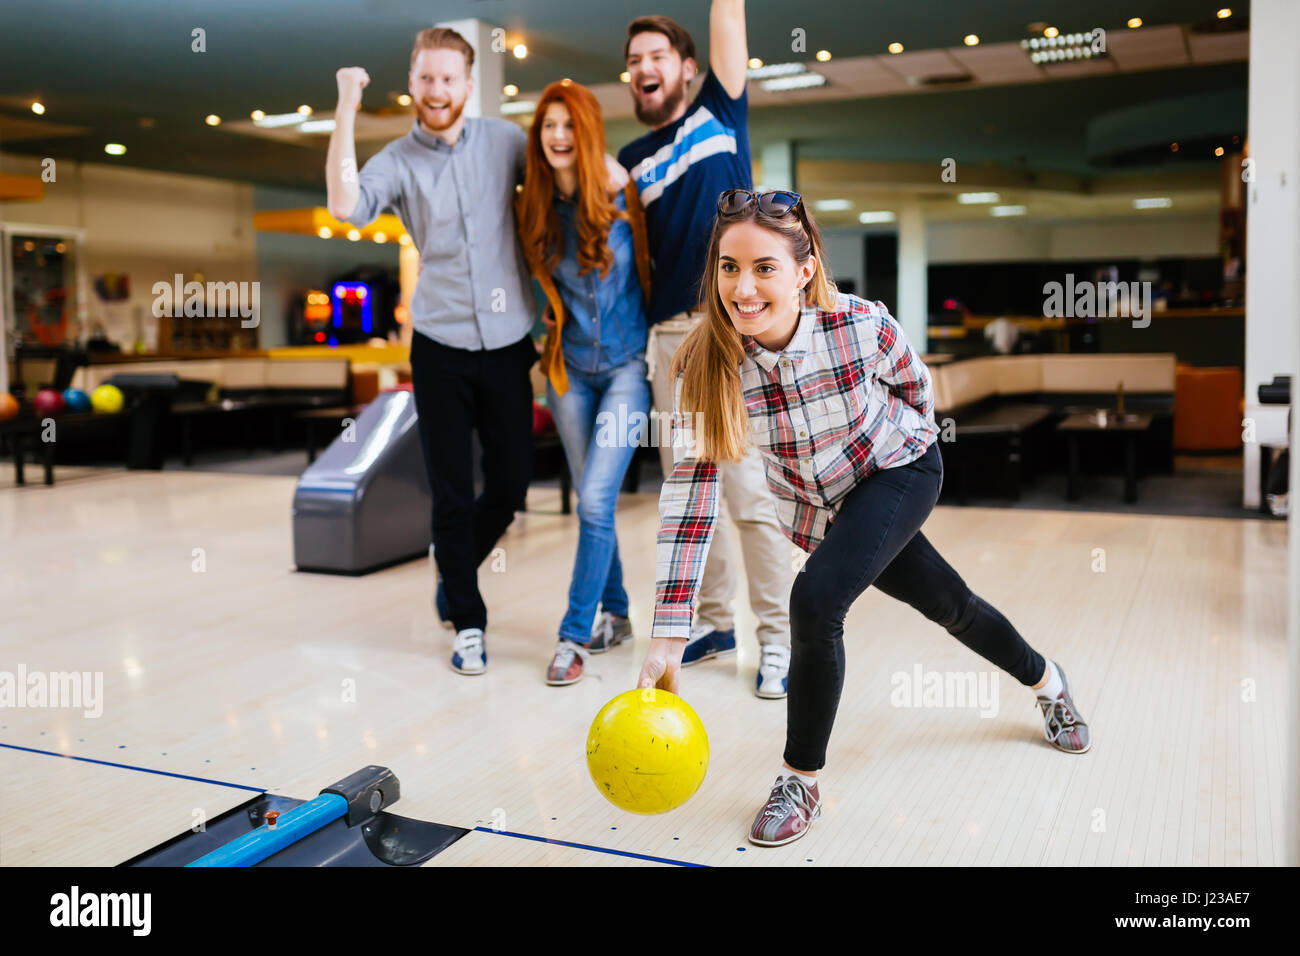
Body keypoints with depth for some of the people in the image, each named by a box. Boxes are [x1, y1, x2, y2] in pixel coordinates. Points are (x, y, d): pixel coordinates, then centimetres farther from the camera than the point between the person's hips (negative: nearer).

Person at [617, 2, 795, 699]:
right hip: (668, 333, 4)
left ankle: (778, 638, 1)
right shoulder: (631, 162, 18)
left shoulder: (719, 110, 11)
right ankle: (713, 620, 20)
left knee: (748, 489, -7)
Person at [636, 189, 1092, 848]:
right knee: (947, 605, 19)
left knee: (815, 600, -25)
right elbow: (689, 485, -29)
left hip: (898, 474, -3)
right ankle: (1045, 680, 50)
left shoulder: (861, 326, -32)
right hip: (813, 503, 3)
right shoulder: (703, 364, -28)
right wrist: (668, 634, -35)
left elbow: (912, 382, -8)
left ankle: (801, 784, -3)